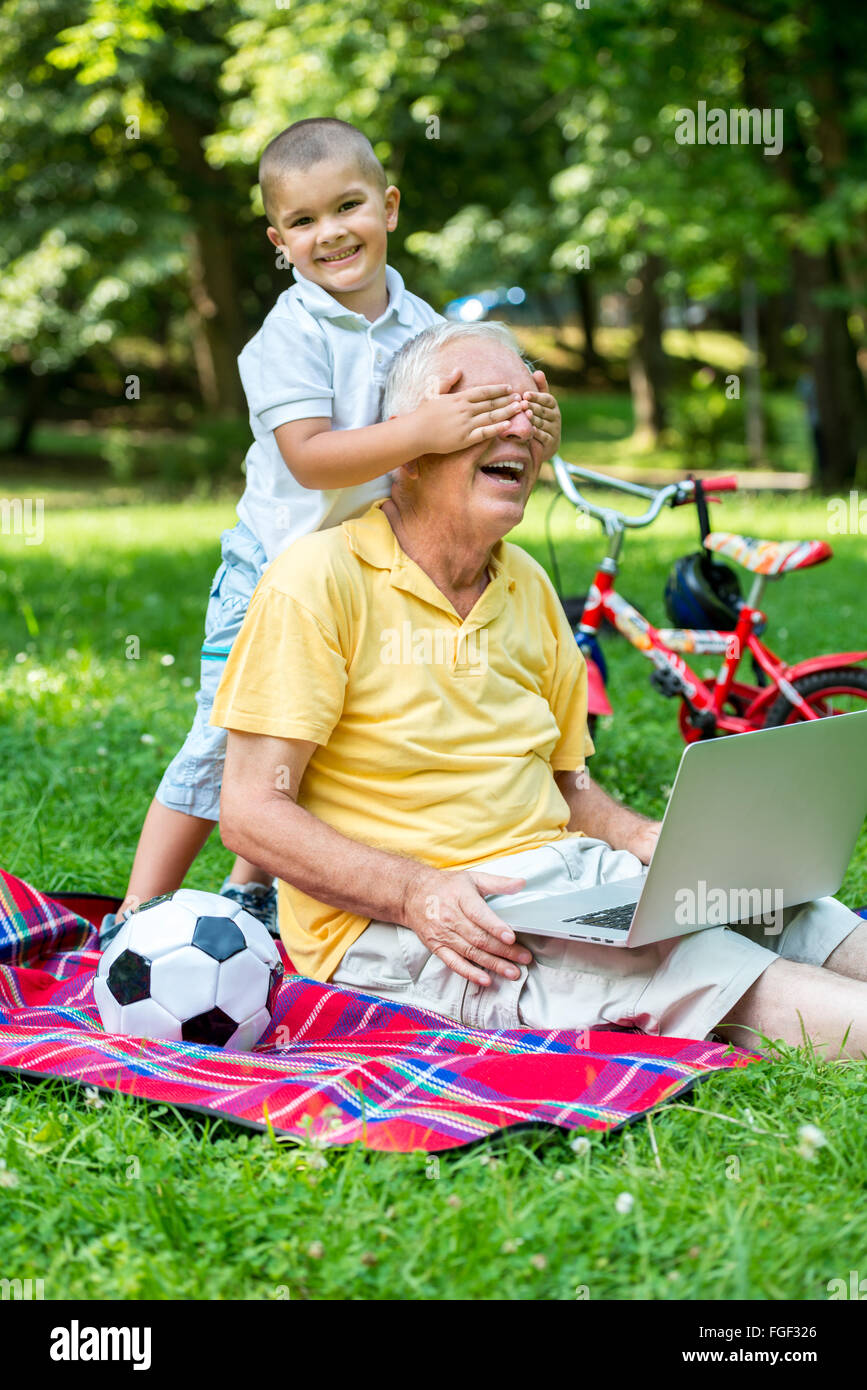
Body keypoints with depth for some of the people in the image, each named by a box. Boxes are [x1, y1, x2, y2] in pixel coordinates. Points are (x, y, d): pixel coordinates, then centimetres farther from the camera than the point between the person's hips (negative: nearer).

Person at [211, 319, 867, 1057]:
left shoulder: (528, 586, 16)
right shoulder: (317, 581, -8)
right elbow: (253, 812, -11)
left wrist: (642, 838, 0)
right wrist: (419, 893, -23)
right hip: (392, 921, -7)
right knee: (716, 976, -31)